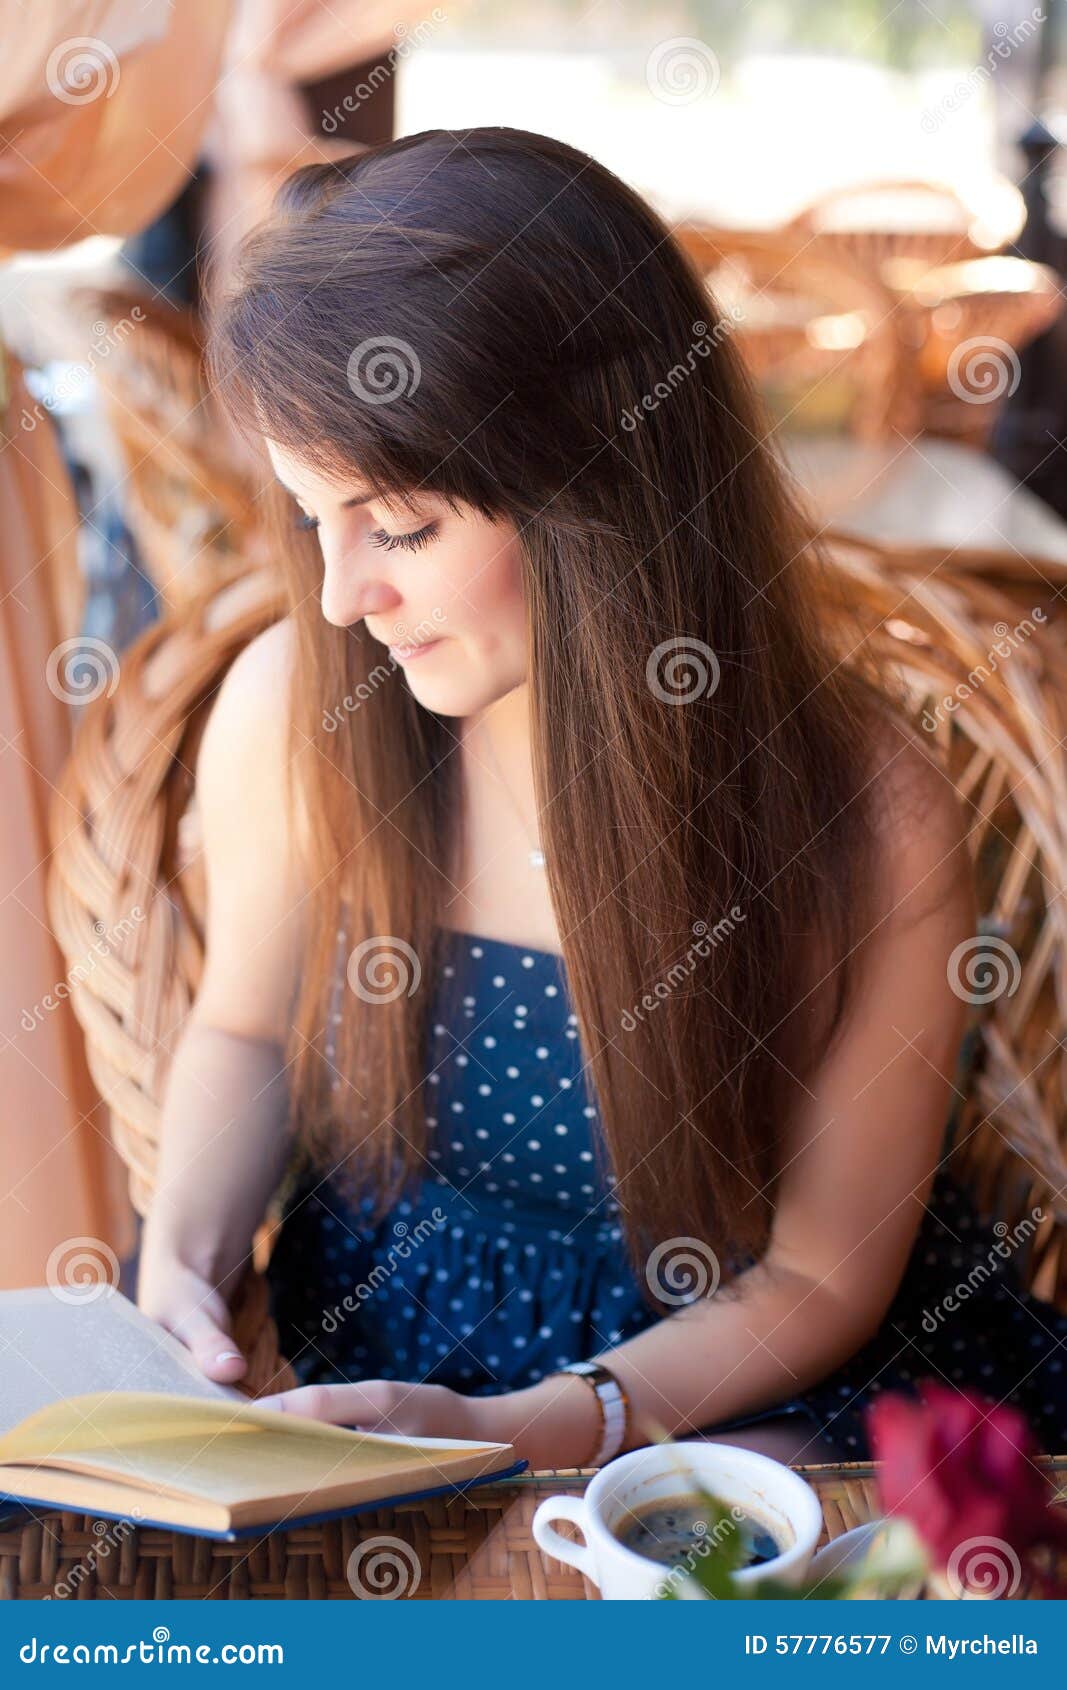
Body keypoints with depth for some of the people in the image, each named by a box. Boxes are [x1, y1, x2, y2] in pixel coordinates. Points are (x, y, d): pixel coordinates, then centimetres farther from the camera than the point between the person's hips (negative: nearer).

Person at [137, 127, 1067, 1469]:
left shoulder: (870, 819, -25)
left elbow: (819, 1280, -11)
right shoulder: (291, 709, -16)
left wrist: (525, 1432, -23)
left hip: (722, 1391, -2)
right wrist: (184, 1256, -12)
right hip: (370, 1347, 3)